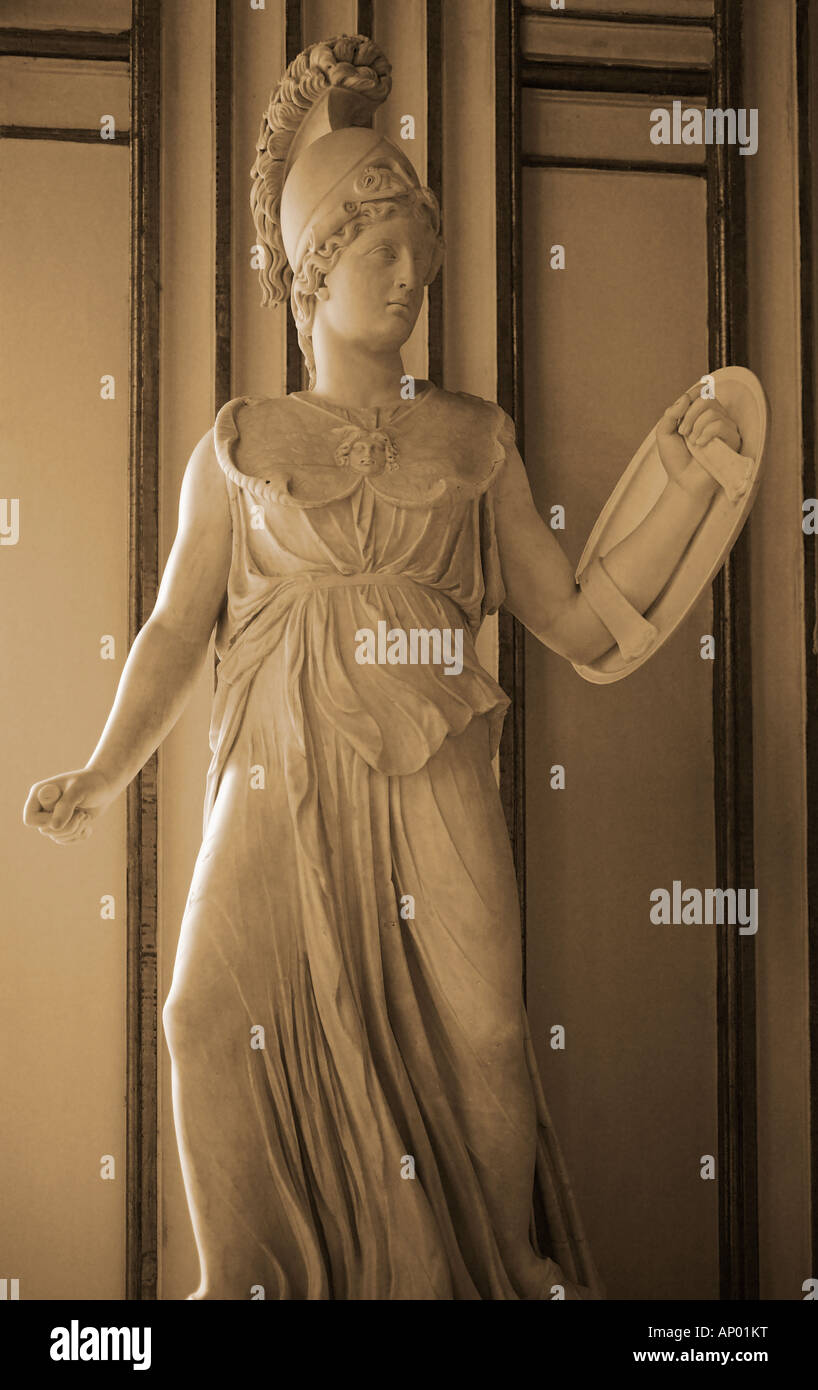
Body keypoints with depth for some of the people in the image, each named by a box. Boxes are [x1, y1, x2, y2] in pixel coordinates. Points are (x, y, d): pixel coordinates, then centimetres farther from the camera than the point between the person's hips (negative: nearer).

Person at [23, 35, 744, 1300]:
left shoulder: (474, 442, 13)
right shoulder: (239, 447, 12)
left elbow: (582, 620, 10)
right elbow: (178, 627, 6)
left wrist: (692, 485, 2)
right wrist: (104, 774, -6)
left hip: (430, 786, 0)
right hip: (278, 783, 0)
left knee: (474, 1043, -8)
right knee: (220, 1024, -11)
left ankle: (487, 1278, 17)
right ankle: (262, 1282, 11)